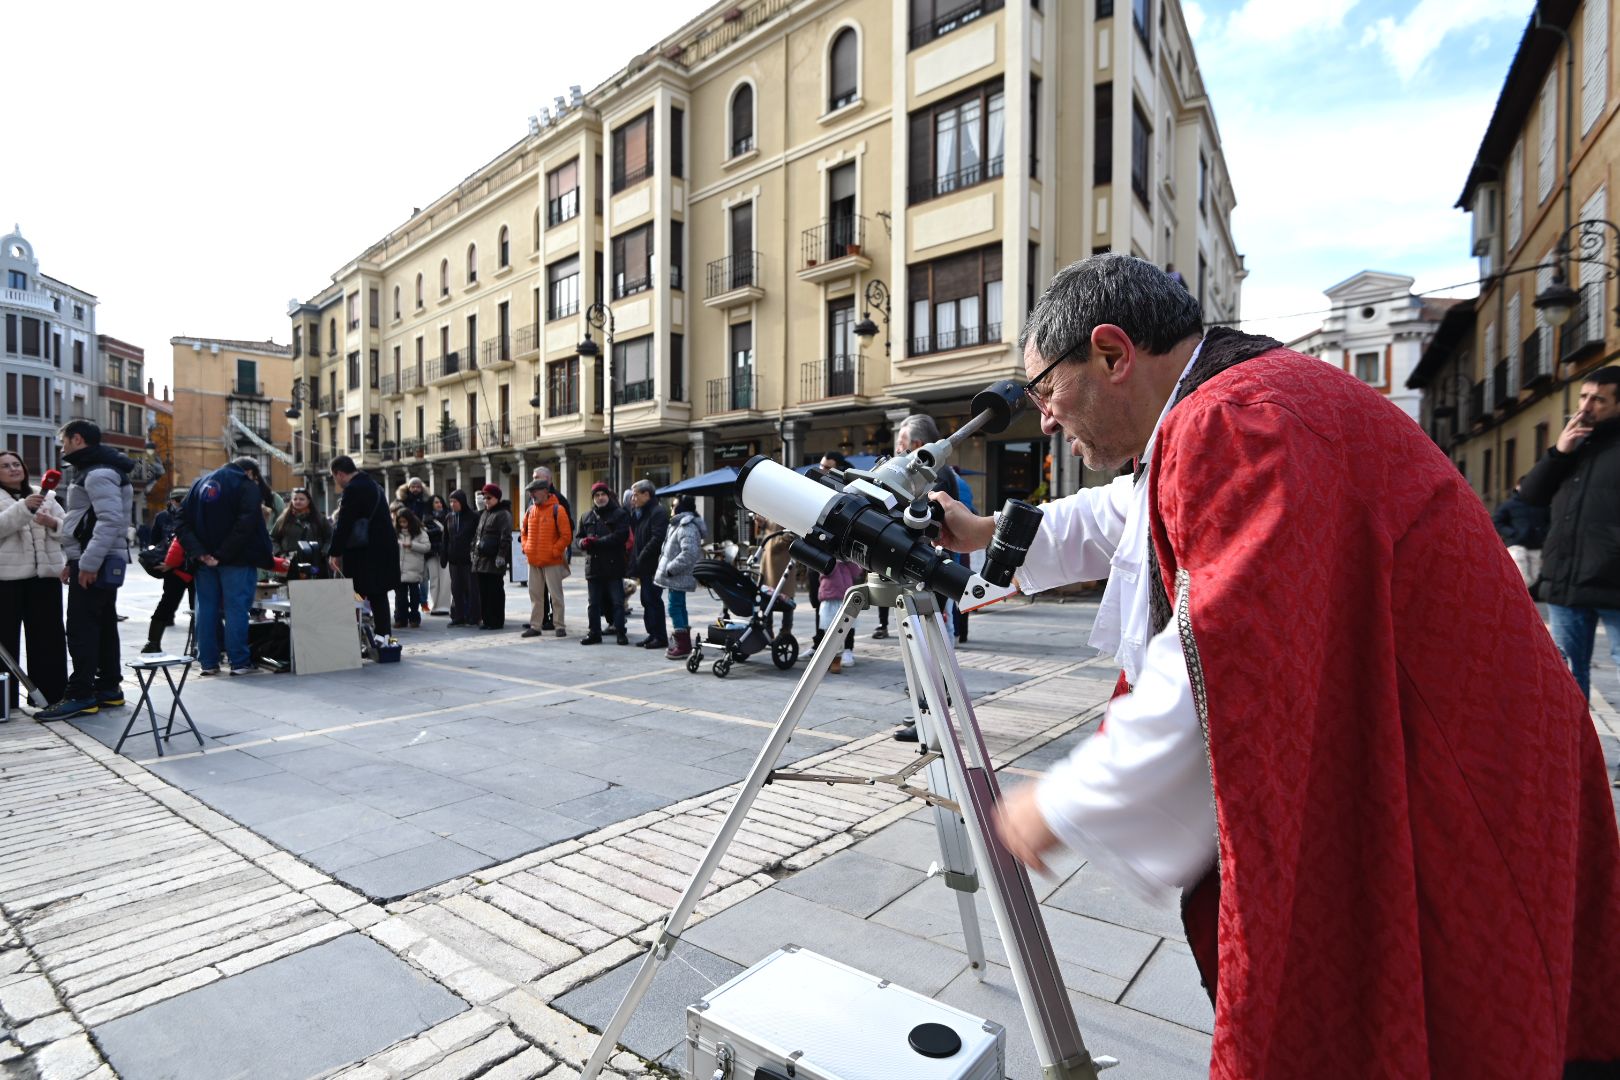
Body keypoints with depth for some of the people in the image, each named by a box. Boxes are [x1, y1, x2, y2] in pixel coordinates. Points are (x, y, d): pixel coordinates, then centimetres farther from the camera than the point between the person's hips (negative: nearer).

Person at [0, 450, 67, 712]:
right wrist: (23, 507, -26)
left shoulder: (45, 496, 16)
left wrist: (53, 523, -9)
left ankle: (51, 692, 12)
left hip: (45, 573, 3)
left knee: (48, 635, 5)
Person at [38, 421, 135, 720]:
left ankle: (80, 695, -3)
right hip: (96, 563, 10)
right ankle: (108, 688, 17)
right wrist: (74, 561, 19)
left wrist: (88, 563, -24)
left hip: (95, 565, -10)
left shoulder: (98, 473, -14)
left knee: (81, 629, -7)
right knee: (103, 626, 12)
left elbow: (110, 521, -25)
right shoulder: (94, 471, 20)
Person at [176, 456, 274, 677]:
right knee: (236, 608, -4)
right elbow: (245, 524, -18)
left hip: (204, 559, 6)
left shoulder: (201, 483, 16)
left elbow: (183, 520, 7)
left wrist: (198, 551, -3)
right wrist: (223, 554, -16)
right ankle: (239, 663, -3)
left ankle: (207, 662, 13)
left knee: (206, 608, 10)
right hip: (237, 559, -6)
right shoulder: (247, 486, -3)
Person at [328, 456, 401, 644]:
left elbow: (343, 524, -15)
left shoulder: (352, 489, -13)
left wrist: (335, 553, -9)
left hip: (364, 553, -9)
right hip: (383, 549, 9)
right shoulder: (373, 485, 16)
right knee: (378, 595, 12)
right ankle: (383, 635, 14)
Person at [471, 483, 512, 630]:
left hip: (494, 560, -9)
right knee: (483, 591, 10)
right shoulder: (484, 514, 21)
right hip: (480, 558, 9)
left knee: (495, 591, -4)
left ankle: (496, 621, 2)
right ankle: (486, 619, 18)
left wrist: (501, 555, -20)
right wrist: (474, 549, 20)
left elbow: (506, 537, -15)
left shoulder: (503, 514, -7)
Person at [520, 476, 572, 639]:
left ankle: (559, 626, 9)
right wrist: (525, 547, 8)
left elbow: (566, 536, -11)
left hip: (552, 561, -6)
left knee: (555, 595, 1)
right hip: (533, 561, 6)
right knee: (535, 595, 11)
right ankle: (535, 626, 18)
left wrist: (554, 551, -14)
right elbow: (525, 532, 22)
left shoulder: (557, 510, -8)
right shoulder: (530, 510, 9)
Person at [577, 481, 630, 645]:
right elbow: (580, 537, 16)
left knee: (617, 601, 1)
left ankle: (620, 632, 9)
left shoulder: (620, 514, -2)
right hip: (593, 565, 5)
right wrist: (584, 542, -9)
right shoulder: (587, 517, 15)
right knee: (594, 603, 10)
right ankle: (595, 633, 19)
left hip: (613, 565, -5)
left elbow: (621, 536, -15)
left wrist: (596, 542, -18)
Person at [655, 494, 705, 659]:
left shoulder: (687, 527, -19)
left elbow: (689, 553, -28)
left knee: (675, 607, -8)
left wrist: (670, 569, -23)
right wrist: (667, 568, 15)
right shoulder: (680, 524, 16)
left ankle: (682, 645, -3)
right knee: (679, 606, 16)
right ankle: (683, 643, 25)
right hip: (677, 576, 11)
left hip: (678, 577, -11)